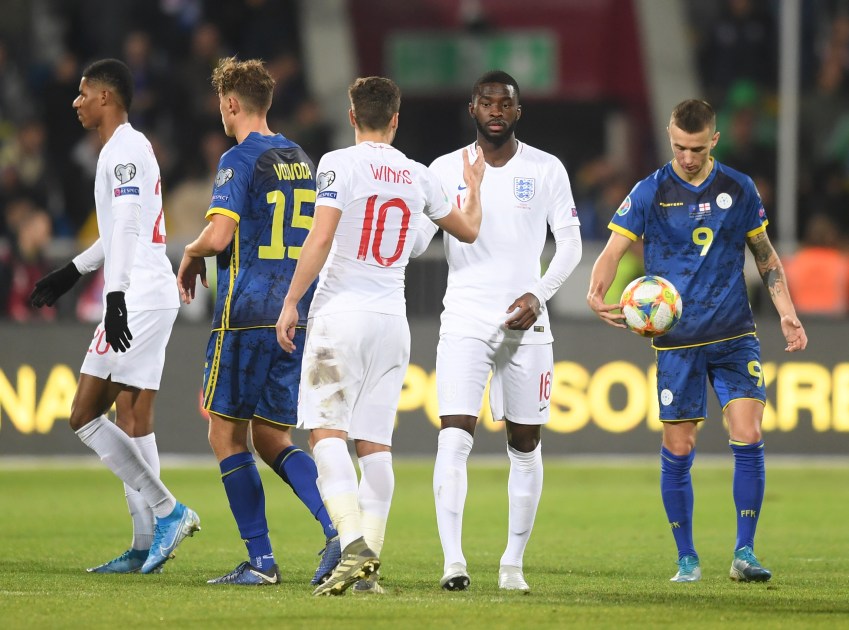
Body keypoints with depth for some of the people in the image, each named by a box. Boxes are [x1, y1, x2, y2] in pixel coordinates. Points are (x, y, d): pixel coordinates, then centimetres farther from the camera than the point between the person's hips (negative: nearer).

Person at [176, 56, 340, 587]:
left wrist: (191, 255, 2)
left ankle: (261, 560, -2)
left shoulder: (241, 160, -8)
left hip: (246, 314, -7)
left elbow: (219, 234, -19)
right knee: (271, 439, 11)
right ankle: (340, 530, -9)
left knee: (227, 434, 2)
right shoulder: (302, 160, 15)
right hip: (297, 317, 7)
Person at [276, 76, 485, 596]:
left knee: (327, 431, -7)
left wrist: (290, 303, -9)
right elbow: (469, 230, 25)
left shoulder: (340, 164, -5)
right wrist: (474, 187, 44)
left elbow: (321, 239, -14)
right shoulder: (419, 176, 10)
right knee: (375, 441, 7)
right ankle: (370, 566, 5)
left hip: (341, 313, -5)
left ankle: (354, 543, -24)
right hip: (392, 318, 5)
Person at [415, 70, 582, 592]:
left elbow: (570, 241, 3)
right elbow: (414, 242, 1)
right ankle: (453, 560, -19)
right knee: (454, 437, -15)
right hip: (465, 322, -1)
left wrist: (539, 295, -11)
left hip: (526, 324, 1)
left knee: (525, 443, 5)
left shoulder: (546, 170, 4)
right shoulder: (446, 170, 4)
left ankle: (514, 562, 15)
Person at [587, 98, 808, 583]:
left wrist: (787, 312, 6)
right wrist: (597, 294, -26)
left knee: (749, 438, -11)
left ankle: (745, 553, -3)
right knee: (678, 450, 1)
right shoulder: (650, 193, -1)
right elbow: (612, 252, -6)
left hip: (735, 335, 1)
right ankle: (687, 559, 14)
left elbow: (765, 255, 16)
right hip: (677, 341, -1)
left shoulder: (740, 189, 5)